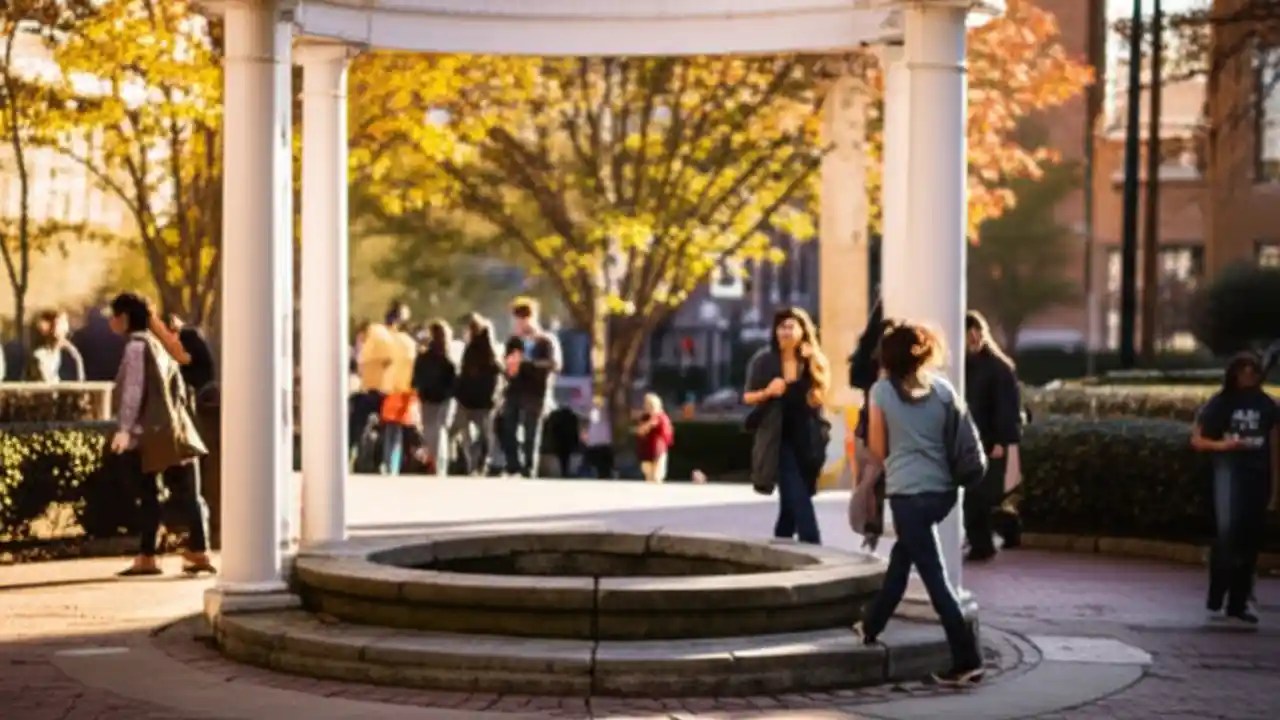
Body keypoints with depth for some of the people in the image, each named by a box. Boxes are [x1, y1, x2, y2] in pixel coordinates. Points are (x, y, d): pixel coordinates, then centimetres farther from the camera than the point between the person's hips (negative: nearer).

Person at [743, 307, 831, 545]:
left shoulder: (815, 363, 4)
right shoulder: (764, 361, -1)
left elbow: (820, 400, 7)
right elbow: (747, 397, 3)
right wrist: (767, 392, -17)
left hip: (806, 441, 3)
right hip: (778, 440, -3)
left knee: (791, 501, 9)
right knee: (799, 501, -11)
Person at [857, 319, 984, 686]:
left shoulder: (882, 390, -2)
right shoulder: (943, 388, 6)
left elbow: (877, 449, 0)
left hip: (908, 490, -5)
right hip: (944, 489, 5)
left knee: (934, 575, -3)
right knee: (902, 553, 26)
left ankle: (967, 659, -8)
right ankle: (872, 625, 39)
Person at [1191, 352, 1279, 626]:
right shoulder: (1220, 403, 1)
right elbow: (1197, 440, 3)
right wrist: (1222, 444, -17)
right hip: (1230, 472, -3)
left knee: (1251, 540, 4)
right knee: (1229, 531, -20)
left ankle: (1238, 603, 13)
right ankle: (1216, 597, -9)